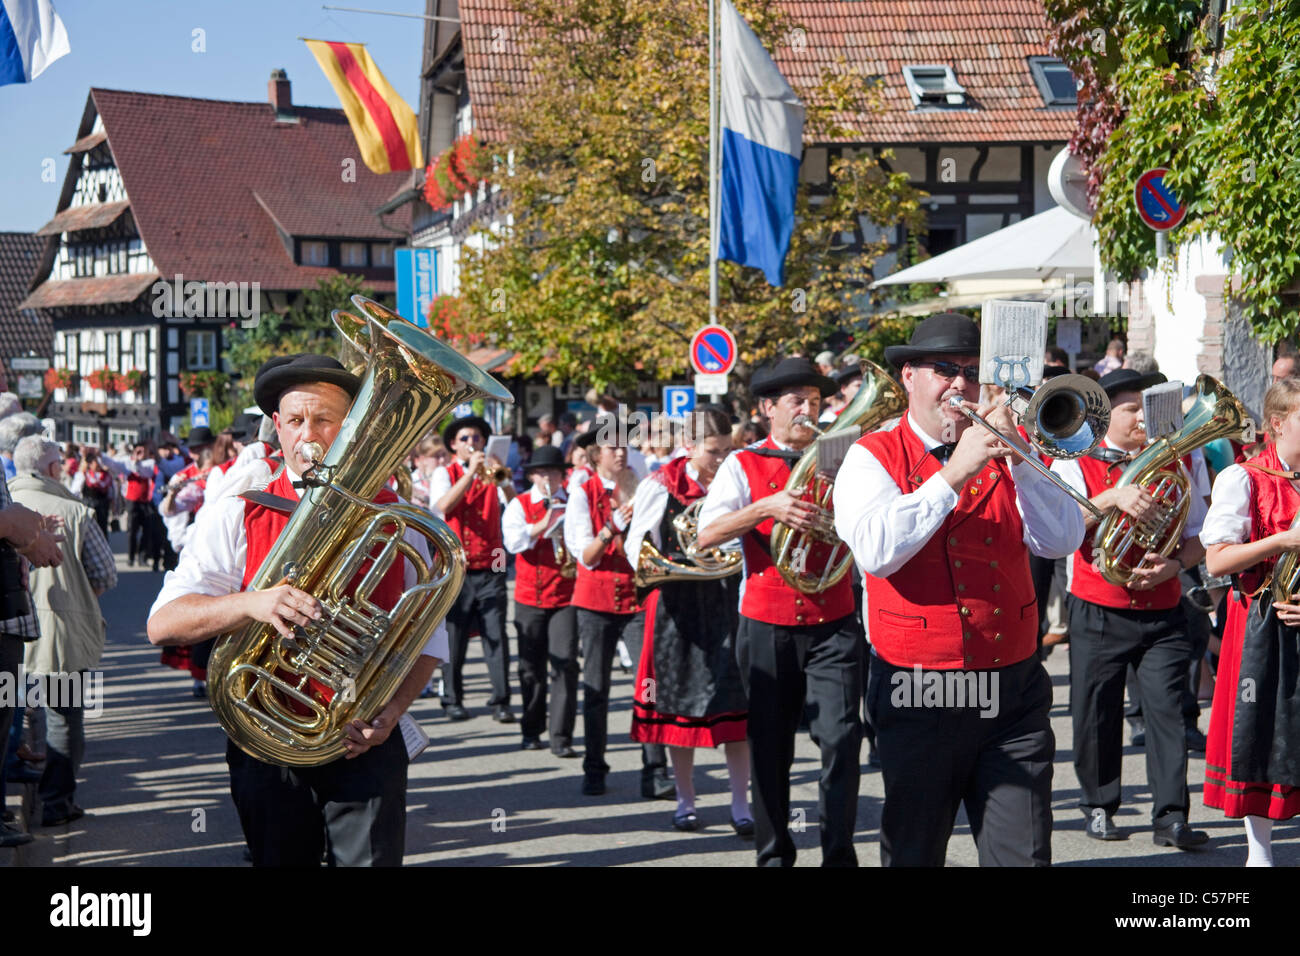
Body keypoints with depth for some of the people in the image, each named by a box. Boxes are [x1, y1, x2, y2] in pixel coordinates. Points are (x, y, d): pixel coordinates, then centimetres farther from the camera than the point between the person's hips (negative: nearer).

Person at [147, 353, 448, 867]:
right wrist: (252, 602, -27)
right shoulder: (237, 515, 1)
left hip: (365, 747, 0)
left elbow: (426, 636, 9)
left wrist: (391, 710, -9)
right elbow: (163, 623, -9)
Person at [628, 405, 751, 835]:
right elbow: (636, 542, 0)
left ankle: (740, 805, 4)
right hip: (679, 604, -1)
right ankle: (685, 801, 19)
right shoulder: (662, 485, -3)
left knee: (735, 700, -4)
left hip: (727, 602, 1)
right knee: (680, 700, 6)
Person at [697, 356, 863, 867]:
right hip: (768, 627, -1)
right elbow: (706, 536, -10)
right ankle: (773, 852, 21)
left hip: (834, 622, 1)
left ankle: (839, 852, 1)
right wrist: (766, 507, -21)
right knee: (770, 745, 7)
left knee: (841, 737, -10)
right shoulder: (743, 465, 3)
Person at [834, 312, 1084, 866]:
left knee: (1024, 855, 1)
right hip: (919, 700, -3)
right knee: (912, 855, 9)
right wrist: (954, 474, -18)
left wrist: (1017, 457, -12)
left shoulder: (1002, 455, 11)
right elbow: (875, 551, -17)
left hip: (1015, 694, 3)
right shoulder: (874, 457, 1)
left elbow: (1062, 541, -1)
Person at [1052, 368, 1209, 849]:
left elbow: (1199, 536, 10)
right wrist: (1113, 496, -28)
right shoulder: (1077, 462, -1)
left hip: (1163, 613, 2)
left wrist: (1174, 564, -10)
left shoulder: (1177, 461, 8)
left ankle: (1170, 816, -2)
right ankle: (1099, 806, 22)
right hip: (1097, 614, -1)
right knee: (1096, 714, 5)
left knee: (1166, 706, -7)